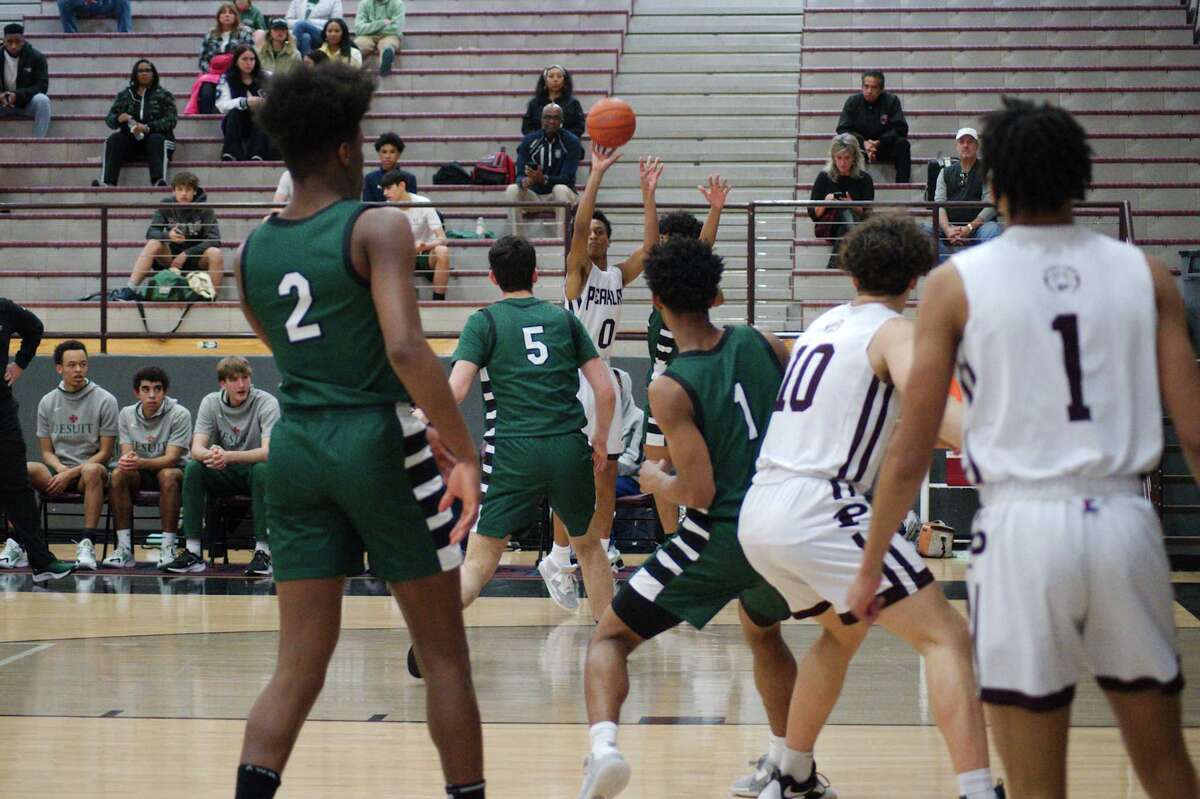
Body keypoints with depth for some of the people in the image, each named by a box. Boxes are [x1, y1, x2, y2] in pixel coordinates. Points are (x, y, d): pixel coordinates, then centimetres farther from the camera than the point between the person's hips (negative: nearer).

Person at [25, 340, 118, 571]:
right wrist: (60, 469, -12)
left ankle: (87, 544, -43)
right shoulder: (47, 402, 10)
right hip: (59, 469, 3)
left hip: (92, 469, -3)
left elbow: (105, 452, -4)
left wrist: (72, 473, -15)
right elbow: (47, 451, 11)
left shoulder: (105, 400, -1)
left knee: (92, 471, -41)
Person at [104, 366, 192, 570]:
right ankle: (124, 548, -28)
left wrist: (141, 462, -40)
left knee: (168, 475, -38)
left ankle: (168, 548, -33)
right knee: (118, 475, -28)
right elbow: (126, 452, -5)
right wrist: (126, 460, -32)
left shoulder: (179, 414, -13)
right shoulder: (126, 414, 0)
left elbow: (171, 458, -21)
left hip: (173, 471, -3)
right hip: (141, 476, 3)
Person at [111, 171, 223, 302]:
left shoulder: (204, 209, -10)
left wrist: (186, 254, -25)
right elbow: (151, 233, -10)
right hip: (172, 255, 2)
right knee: (153, 244, -26)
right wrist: (168, 236, -33)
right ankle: (130, 290, -31)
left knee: (215, 253, -33)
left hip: (197, 257, -2)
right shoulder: (166, 205, -4)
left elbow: (214, 240, -16)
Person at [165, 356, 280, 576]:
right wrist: (209, 455, -40)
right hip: (224, 475, 3)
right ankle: (193, 551, -25)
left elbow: (268, 451, -28)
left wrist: (228, 456, -43)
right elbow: (196, 448, -14)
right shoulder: (211, 403, -5)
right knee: (193, 468, -25)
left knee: (263, 470, -36)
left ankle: (263, 551, -33)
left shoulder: (267, 403, -15)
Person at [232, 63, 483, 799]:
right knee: (445, 654, 9)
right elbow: (406, 351, -23)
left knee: (298, 668, 7)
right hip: (376, 442, -5)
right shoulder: (377, 229, -11)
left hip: (296, 448, 5)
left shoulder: (252, 253, 8)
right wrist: (466, 453, -18)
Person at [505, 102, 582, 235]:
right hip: (534, 196, 2)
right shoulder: (529, 141, 0)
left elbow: (567, 178, -17)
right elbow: (520, 173, -6)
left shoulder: (571, 142, -8)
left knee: (561, 189, -36)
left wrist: (543, 179, -37)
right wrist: (524, 181, -33)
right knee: (512, 190, -26)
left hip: (558, 195, -2)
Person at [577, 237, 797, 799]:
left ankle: (603, 744, -20)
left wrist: (655, 480, 4)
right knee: (762, 631, 36)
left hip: (722, 537, -5)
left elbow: (699, 491, -15)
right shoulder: (762, 345, 1)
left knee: (611, 638, 7)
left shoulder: (670, 390, -12)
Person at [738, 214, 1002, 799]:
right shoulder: (894, 331, -1)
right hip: (818, 511, -8)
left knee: (842, 630, 32)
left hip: (756, 516, 8)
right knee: (945, 637, -7)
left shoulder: (823, 325, 21)